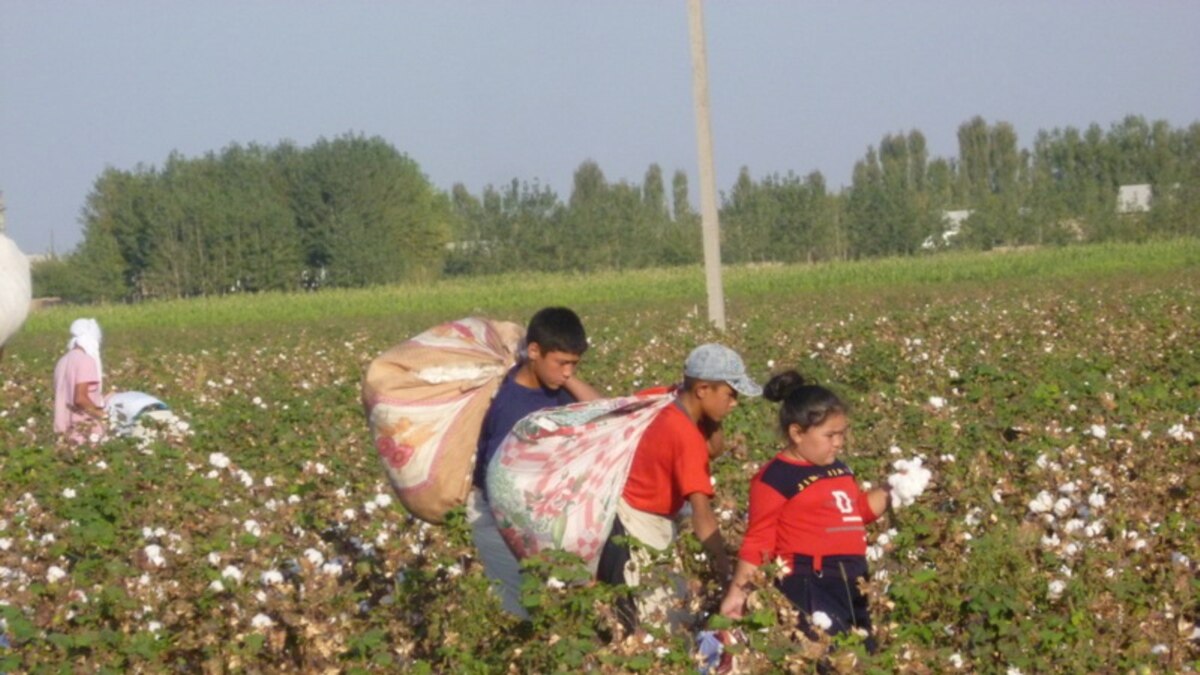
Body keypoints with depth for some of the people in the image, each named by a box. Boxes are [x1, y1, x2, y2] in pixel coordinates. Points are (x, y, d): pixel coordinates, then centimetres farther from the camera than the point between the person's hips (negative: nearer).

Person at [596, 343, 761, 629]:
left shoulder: (668, 404, -2)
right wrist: (726, 574, -33)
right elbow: (702, 514, -31)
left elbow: (713, 449, 12)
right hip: (636, 533, -10)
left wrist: (711, 419, -8)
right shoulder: (687, 437, -25)